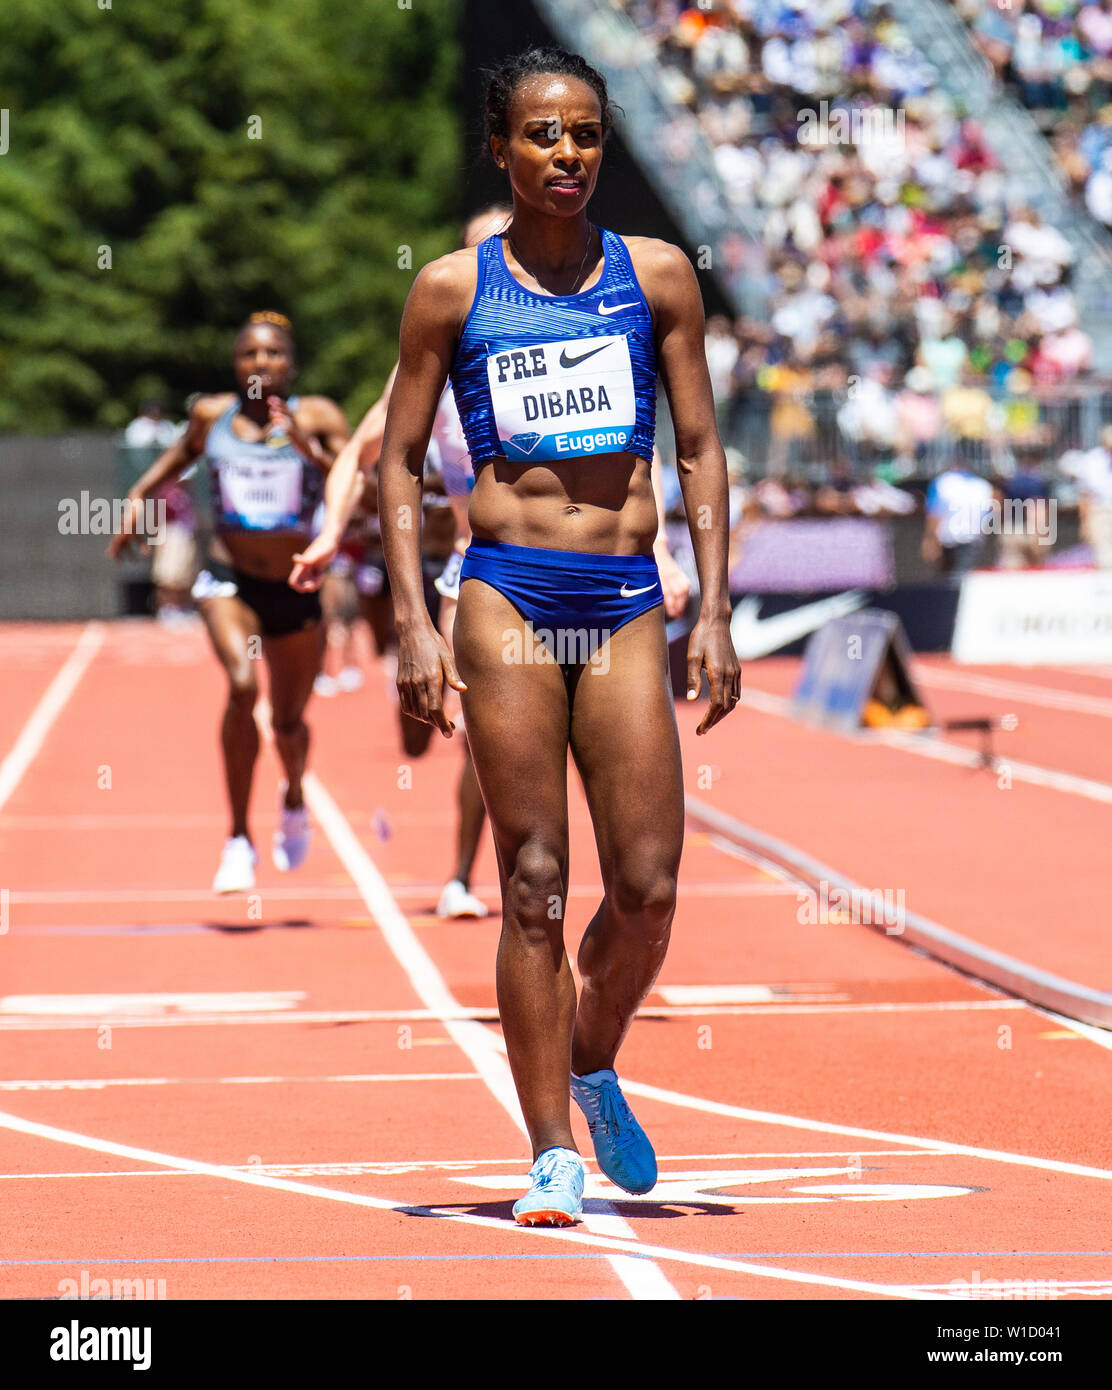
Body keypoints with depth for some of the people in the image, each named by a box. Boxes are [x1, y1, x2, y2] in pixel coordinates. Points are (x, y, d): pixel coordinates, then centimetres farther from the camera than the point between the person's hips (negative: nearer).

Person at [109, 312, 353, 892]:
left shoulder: (317, 417, -6)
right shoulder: (211, 414, 0)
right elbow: (184, 451, 22)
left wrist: (313, 452, -30)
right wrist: (140, 493, 9)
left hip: (297, 588, 1)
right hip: (229, 580, -1)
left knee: (289, 723, 14)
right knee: (242, 685, -28)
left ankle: (294, 800, 52)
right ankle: (239, 840, -18)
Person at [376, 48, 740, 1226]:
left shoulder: (655, 275, 7)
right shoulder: (453, 287, 3)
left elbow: (699, 449, 10)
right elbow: (398, 460, 7)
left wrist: (714, 610, 2)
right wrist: (413, 620, -3)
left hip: (628, 603, 2)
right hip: (507, 599, -2)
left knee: (649, 890, -3)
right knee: (533, 887, -3)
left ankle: (591, 1063, 26)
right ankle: (552, 1152, 5)